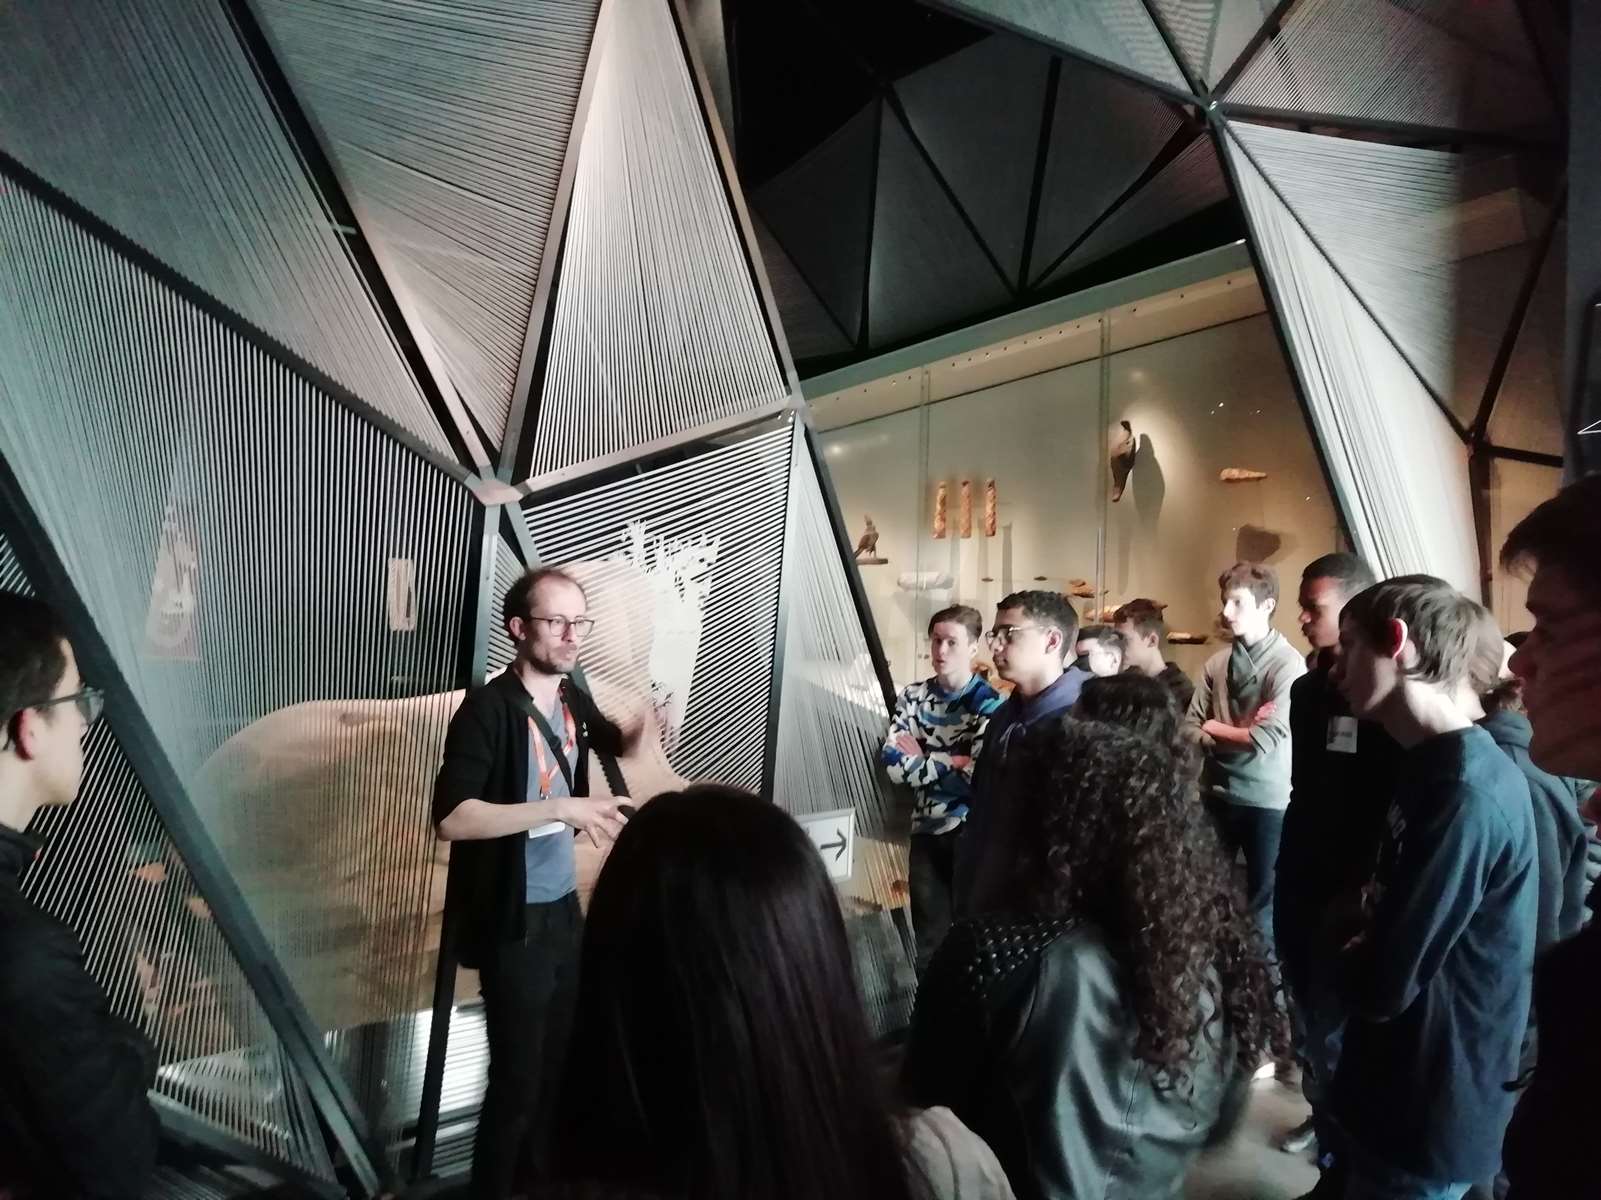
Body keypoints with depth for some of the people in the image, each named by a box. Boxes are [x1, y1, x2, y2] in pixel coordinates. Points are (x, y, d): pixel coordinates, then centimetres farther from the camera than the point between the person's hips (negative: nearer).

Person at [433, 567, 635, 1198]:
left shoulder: (572, 696, 1)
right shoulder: (488, 707, -19)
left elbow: (608, 739, 23)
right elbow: (451, 818, -28)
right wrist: (562, 808, -29)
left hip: (564, 906, 7)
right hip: (514, 920, -7)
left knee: (559, 1060, 18)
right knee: (517, 1075, 2)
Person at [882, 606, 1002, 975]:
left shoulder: (988, 703, -8)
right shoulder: (913, 697, 3)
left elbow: (978, 778, -18)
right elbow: (892, 764, -9)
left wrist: (922, 759, -9)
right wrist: (951, 762, -12)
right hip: (926, 830, 3)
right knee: (928, 938, 13)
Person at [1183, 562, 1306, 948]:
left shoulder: (1288, 663, -13)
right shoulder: (1216, 662, 0)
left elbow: (1266, 741, -20)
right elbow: (1189, 731, 0)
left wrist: (1216, 728, -6)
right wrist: (1241, 732, -14)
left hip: (1266, 800, -4)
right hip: (1216, 794, 4)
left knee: (1263, 900, 11)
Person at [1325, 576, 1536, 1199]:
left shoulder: (1464, 794, -28)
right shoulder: (1435, 765, 4)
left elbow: (1382, 985, -27)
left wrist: (1350, 955, -7)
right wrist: (1360, 927, -8)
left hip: (1427, 1122, -8)